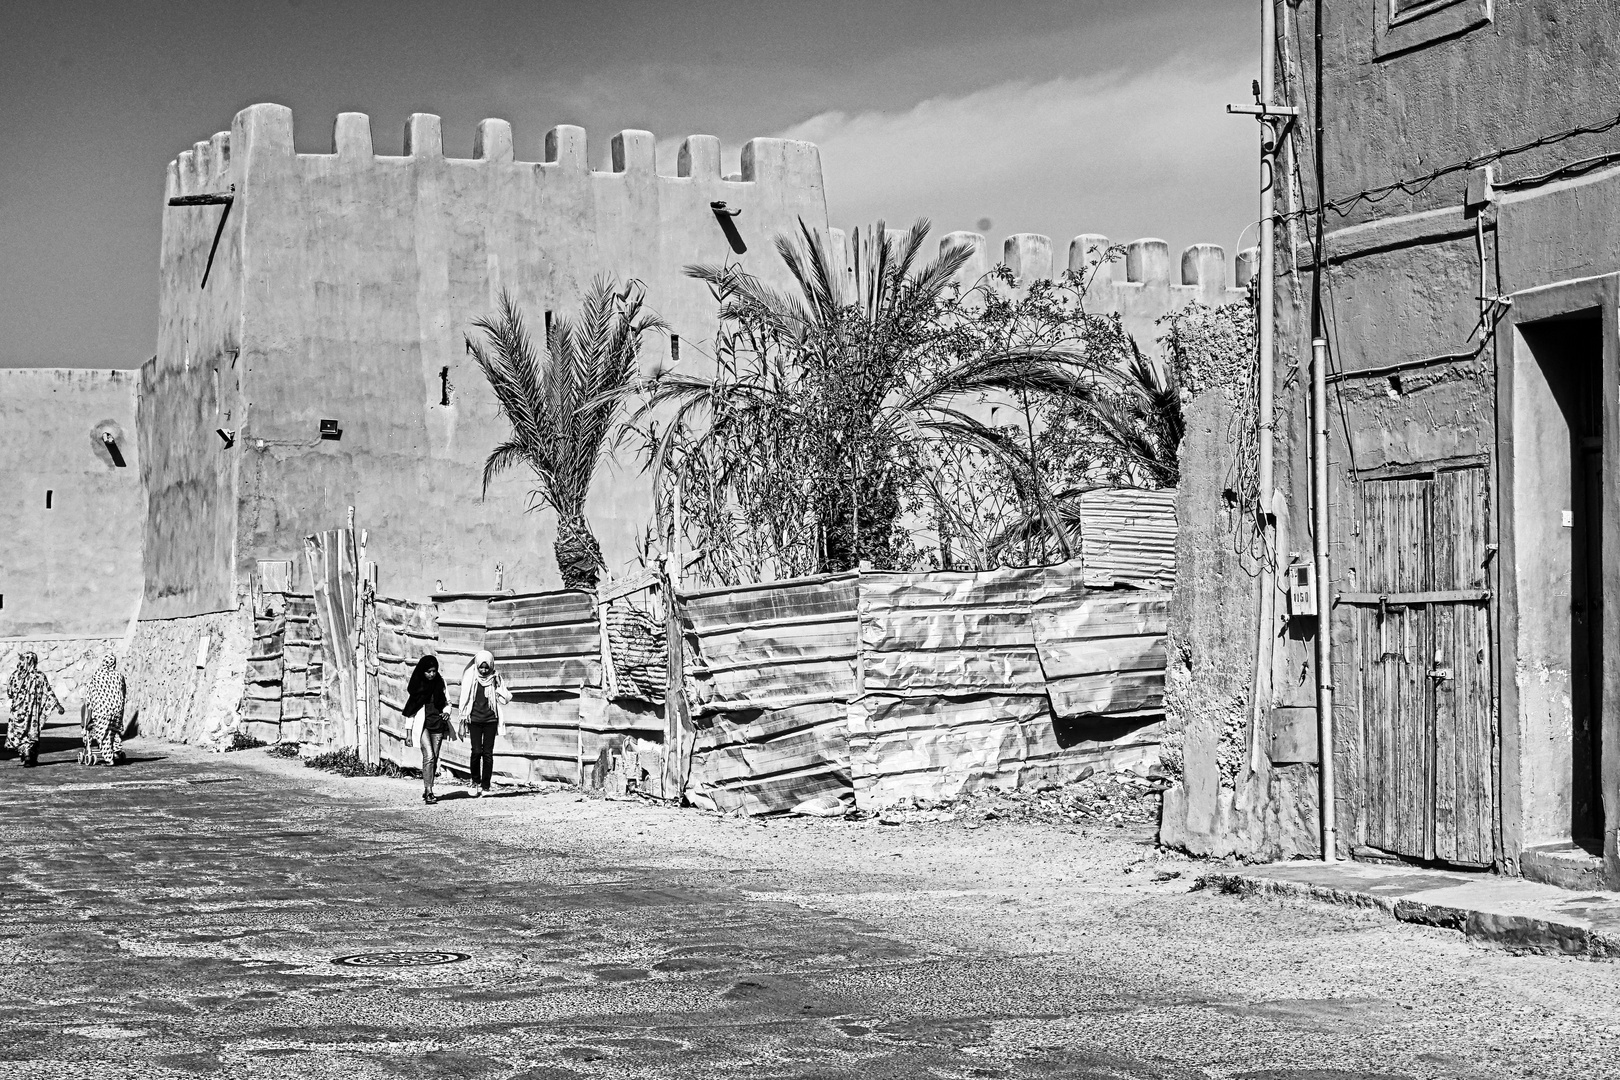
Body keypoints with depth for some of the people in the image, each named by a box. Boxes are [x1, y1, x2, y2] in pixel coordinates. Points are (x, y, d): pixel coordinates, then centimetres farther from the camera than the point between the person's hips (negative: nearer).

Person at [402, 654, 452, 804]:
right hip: (422, 724, -4)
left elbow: (447, 702, 14)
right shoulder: (415, 685, -2)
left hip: (438, 723, 4)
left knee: (434, 758, 5)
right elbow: (410, 709, 3)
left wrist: (446, 712, -9)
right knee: (429, 756, -17)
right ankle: (428, 792, -20)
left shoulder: (440, 682, 6)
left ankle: (426, 790, 15)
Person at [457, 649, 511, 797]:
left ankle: (485, 785, 5)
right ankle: (475, 781, 9)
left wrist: (498, 686, -11)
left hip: (490, 720, 1)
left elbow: (506, 699, 3)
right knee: (476, 751, -10)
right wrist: (463, 720, 7)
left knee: (488, 753, -2)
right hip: (474, 720, -1)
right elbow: (464, 700, 8)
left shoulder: (495, 679, 4)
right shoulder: (470, 678, 2)